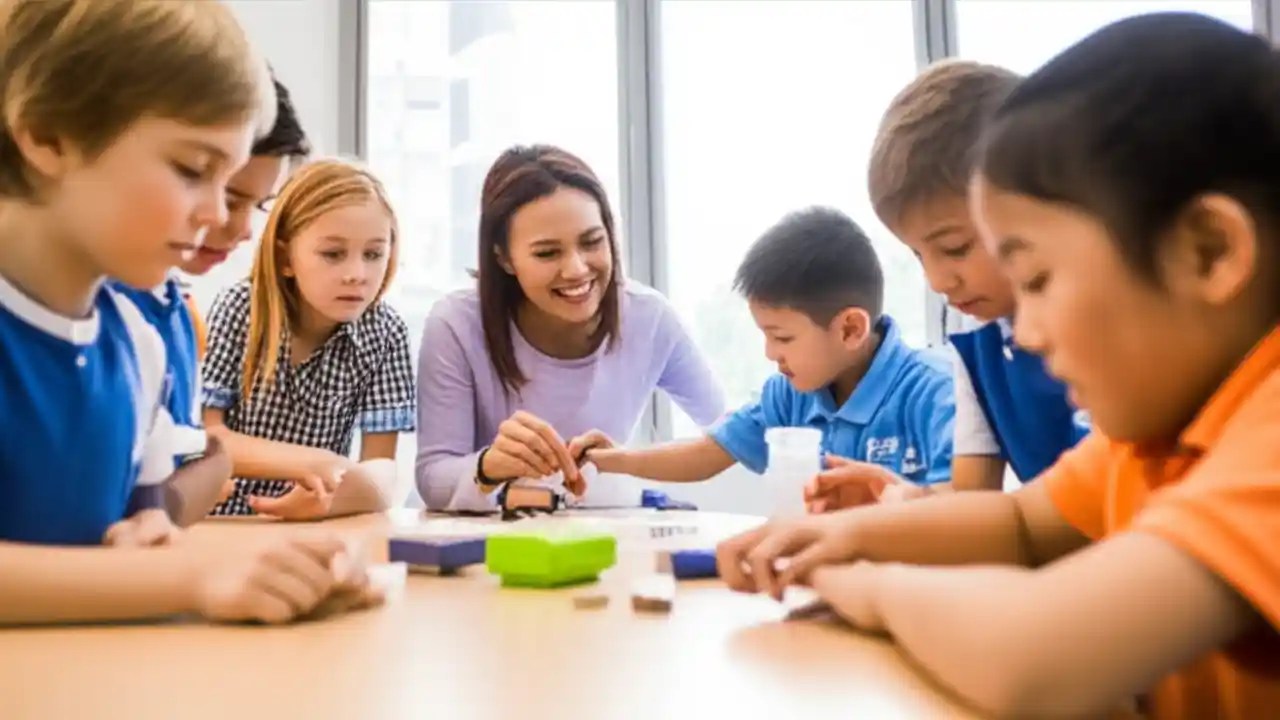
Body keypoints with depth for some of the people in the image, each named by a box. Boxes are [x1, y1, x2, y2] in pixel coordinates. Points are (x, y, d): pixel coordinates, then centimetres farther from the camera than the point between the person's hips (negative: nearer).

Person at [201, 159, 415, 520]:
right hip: (220, 523, -1)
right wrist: (302, 461, -29)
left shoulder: (386, 334, -9)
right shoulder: (239, 308, -10)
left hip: (315, 529, 1)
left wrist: (361, 491, -35)